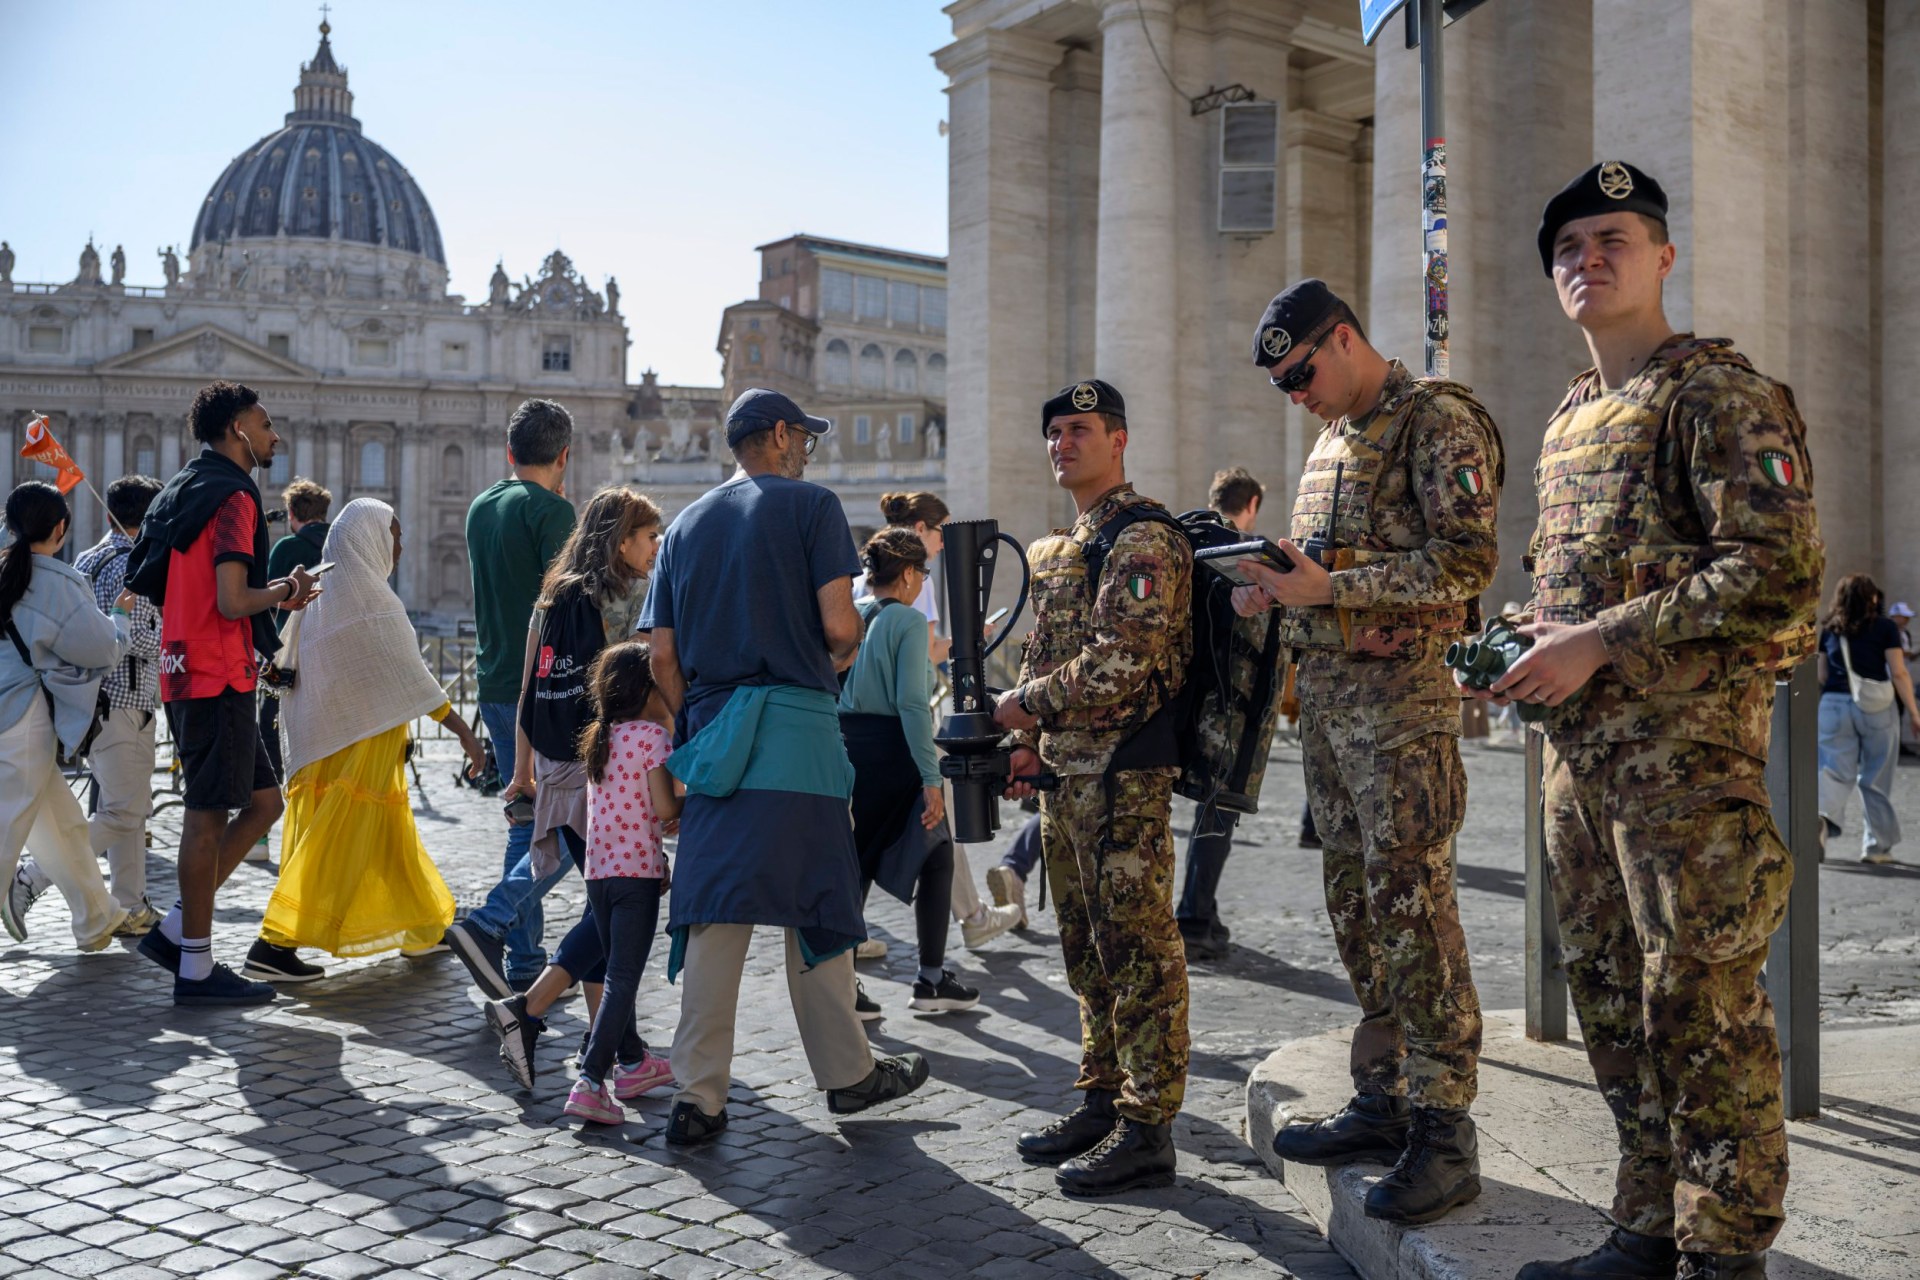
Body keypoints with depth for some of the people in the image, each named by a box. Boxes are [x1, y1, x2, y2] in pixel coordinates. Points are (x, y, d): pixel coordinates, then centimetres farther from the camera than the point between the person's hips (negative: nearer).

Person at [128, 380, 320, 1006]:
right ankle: (196, 967, 3)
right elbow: (232, 601, -22)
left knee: (262, 802, 13)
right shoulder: (232, 497, -12)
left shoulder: (185, 492, 19)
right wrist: (284, 591, -4)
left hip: (188, 672, 10)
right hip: (217, 678, -10)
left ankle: (175, 929, 14)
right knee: (209, 814, -4)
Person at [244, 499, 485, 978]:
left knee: (390, 833, 17)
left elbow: (289, 670, 13)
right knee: (338, 844, -4)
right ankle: (272, 945, -4)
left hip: (324, 737, 9)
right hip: (363, 740, -9)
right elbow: (411, 678, -18)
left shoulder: (319, 592, 9)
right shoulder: (371, 598, -15)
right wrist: (465, 732, -15)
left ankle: (424, 925, 29)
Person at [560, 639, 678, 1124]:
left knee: (617, 971, 19)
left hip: (597, 870, 7)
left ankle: (631, 1062, 34)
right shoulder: (652, 735, -10)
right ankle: (590, 1082, -13)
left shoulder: (597, 738, 12)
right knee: (623, 980, -7)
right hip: (638, 871, -7)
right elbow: (665, 808, -16)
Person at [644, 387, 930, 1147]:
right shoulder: (810, 505, 0)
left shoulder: (685, 526, 17)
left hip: (712, 733, 5)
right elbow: (839, 626, -10)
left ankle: (697, 1095, 4)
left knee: (714, 910, 4)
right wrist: (841, 657, 11)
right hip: (796, 721, -5)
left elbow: (663, 657, 12)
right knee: (815, 904, 4)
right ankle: (846, 1074, 16)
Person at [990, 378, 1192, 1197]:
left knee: (1138, 949, -4)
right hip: (1066, 773, 10)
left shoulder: (1144, 539, -11)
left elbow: (1125, 660, -21)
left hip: (1125, 775, -10)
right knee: (1087, 949, 15)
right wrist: (1029, 741, 12)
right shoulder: (1055, 548, 19)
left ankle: (1147, 1130, 4)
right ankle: (1100, 1102, 26)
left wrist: (1030, 704, -13)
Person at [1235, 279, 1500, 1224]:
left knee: (1412, 905, -8)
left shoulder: (1437, 420, -7)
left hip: (1399, 692, -9)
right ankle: (1382, 1101, 21)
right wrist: (1274, 592, 5)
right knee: (1354, 902, 11)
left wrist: (1330, 586, -20)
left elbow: (1467, 561, -16)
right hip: (1322, 692, 9)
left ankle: (1444, 1131, -1)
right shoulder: (1330, 441, 19)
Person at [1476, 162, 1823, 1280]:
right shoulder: (1569, 422, 19)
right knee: (1612, 994, 13)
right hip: (1581, 749, 9)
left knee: (1701, 1001, -3)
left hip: (1687, 739, -8)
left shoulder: (1718, 391, -6)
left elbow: (1780, 568, -17)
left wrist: (1599, 645, -18)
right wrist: (1542, 657, 7)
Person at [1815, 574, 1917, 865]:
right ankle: (1878, 846, 15)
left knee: (1835, 771, 1)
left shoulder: (1829, 630, 8)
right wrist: (1913, 712, 2)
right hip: (1876, 707, -2)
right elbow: (1899, 674, -4)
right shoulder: (1885, 627, -1)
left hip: (1834, 705, 2)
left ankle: (1823, 816, -30)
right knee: (1876, 779, 8)